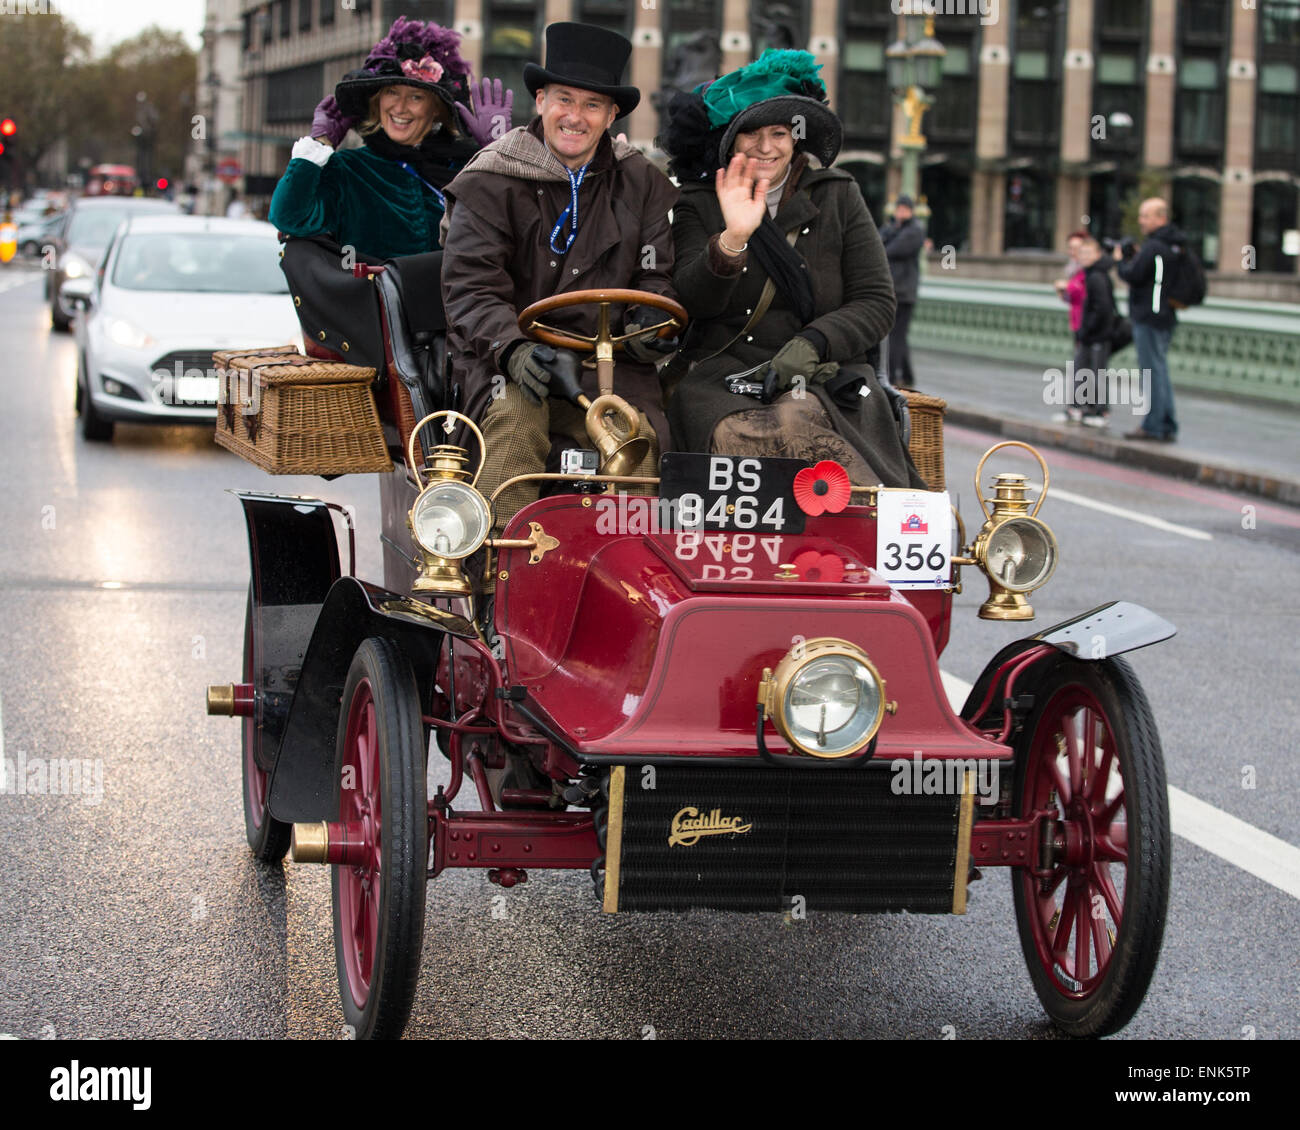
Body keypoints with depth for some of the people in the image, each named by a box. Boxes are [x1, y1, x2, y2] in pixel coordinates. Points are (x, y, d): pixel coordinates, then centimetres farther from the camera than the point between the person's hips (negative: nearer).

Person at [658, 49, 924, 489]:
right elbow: (692, 300, -4)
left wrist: (811, 344, -10)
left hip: (820, 376, 0)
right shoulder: (699, 205, 13)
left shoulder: (838, 197, 14)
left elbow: (876, 303, 8)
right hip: (723, 374, 0)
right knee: (735, 433, -36)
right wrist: (733, 238, -22)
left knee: (798, 420, -37)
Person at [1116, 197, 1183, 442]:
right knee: (1160, 370, 14)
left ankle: (1153, 427, -3)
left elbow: (1132, 275, -19)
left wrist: (1121, 260, -1)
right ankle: (1167, 427, 16)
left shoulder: (1153, 247, -16)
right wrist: (1136, 257, 8)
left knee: (1152, 371, -5)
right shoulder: (1173, 245, 14)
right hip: (1165, 317, 10)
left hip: (1149, 317, -10)